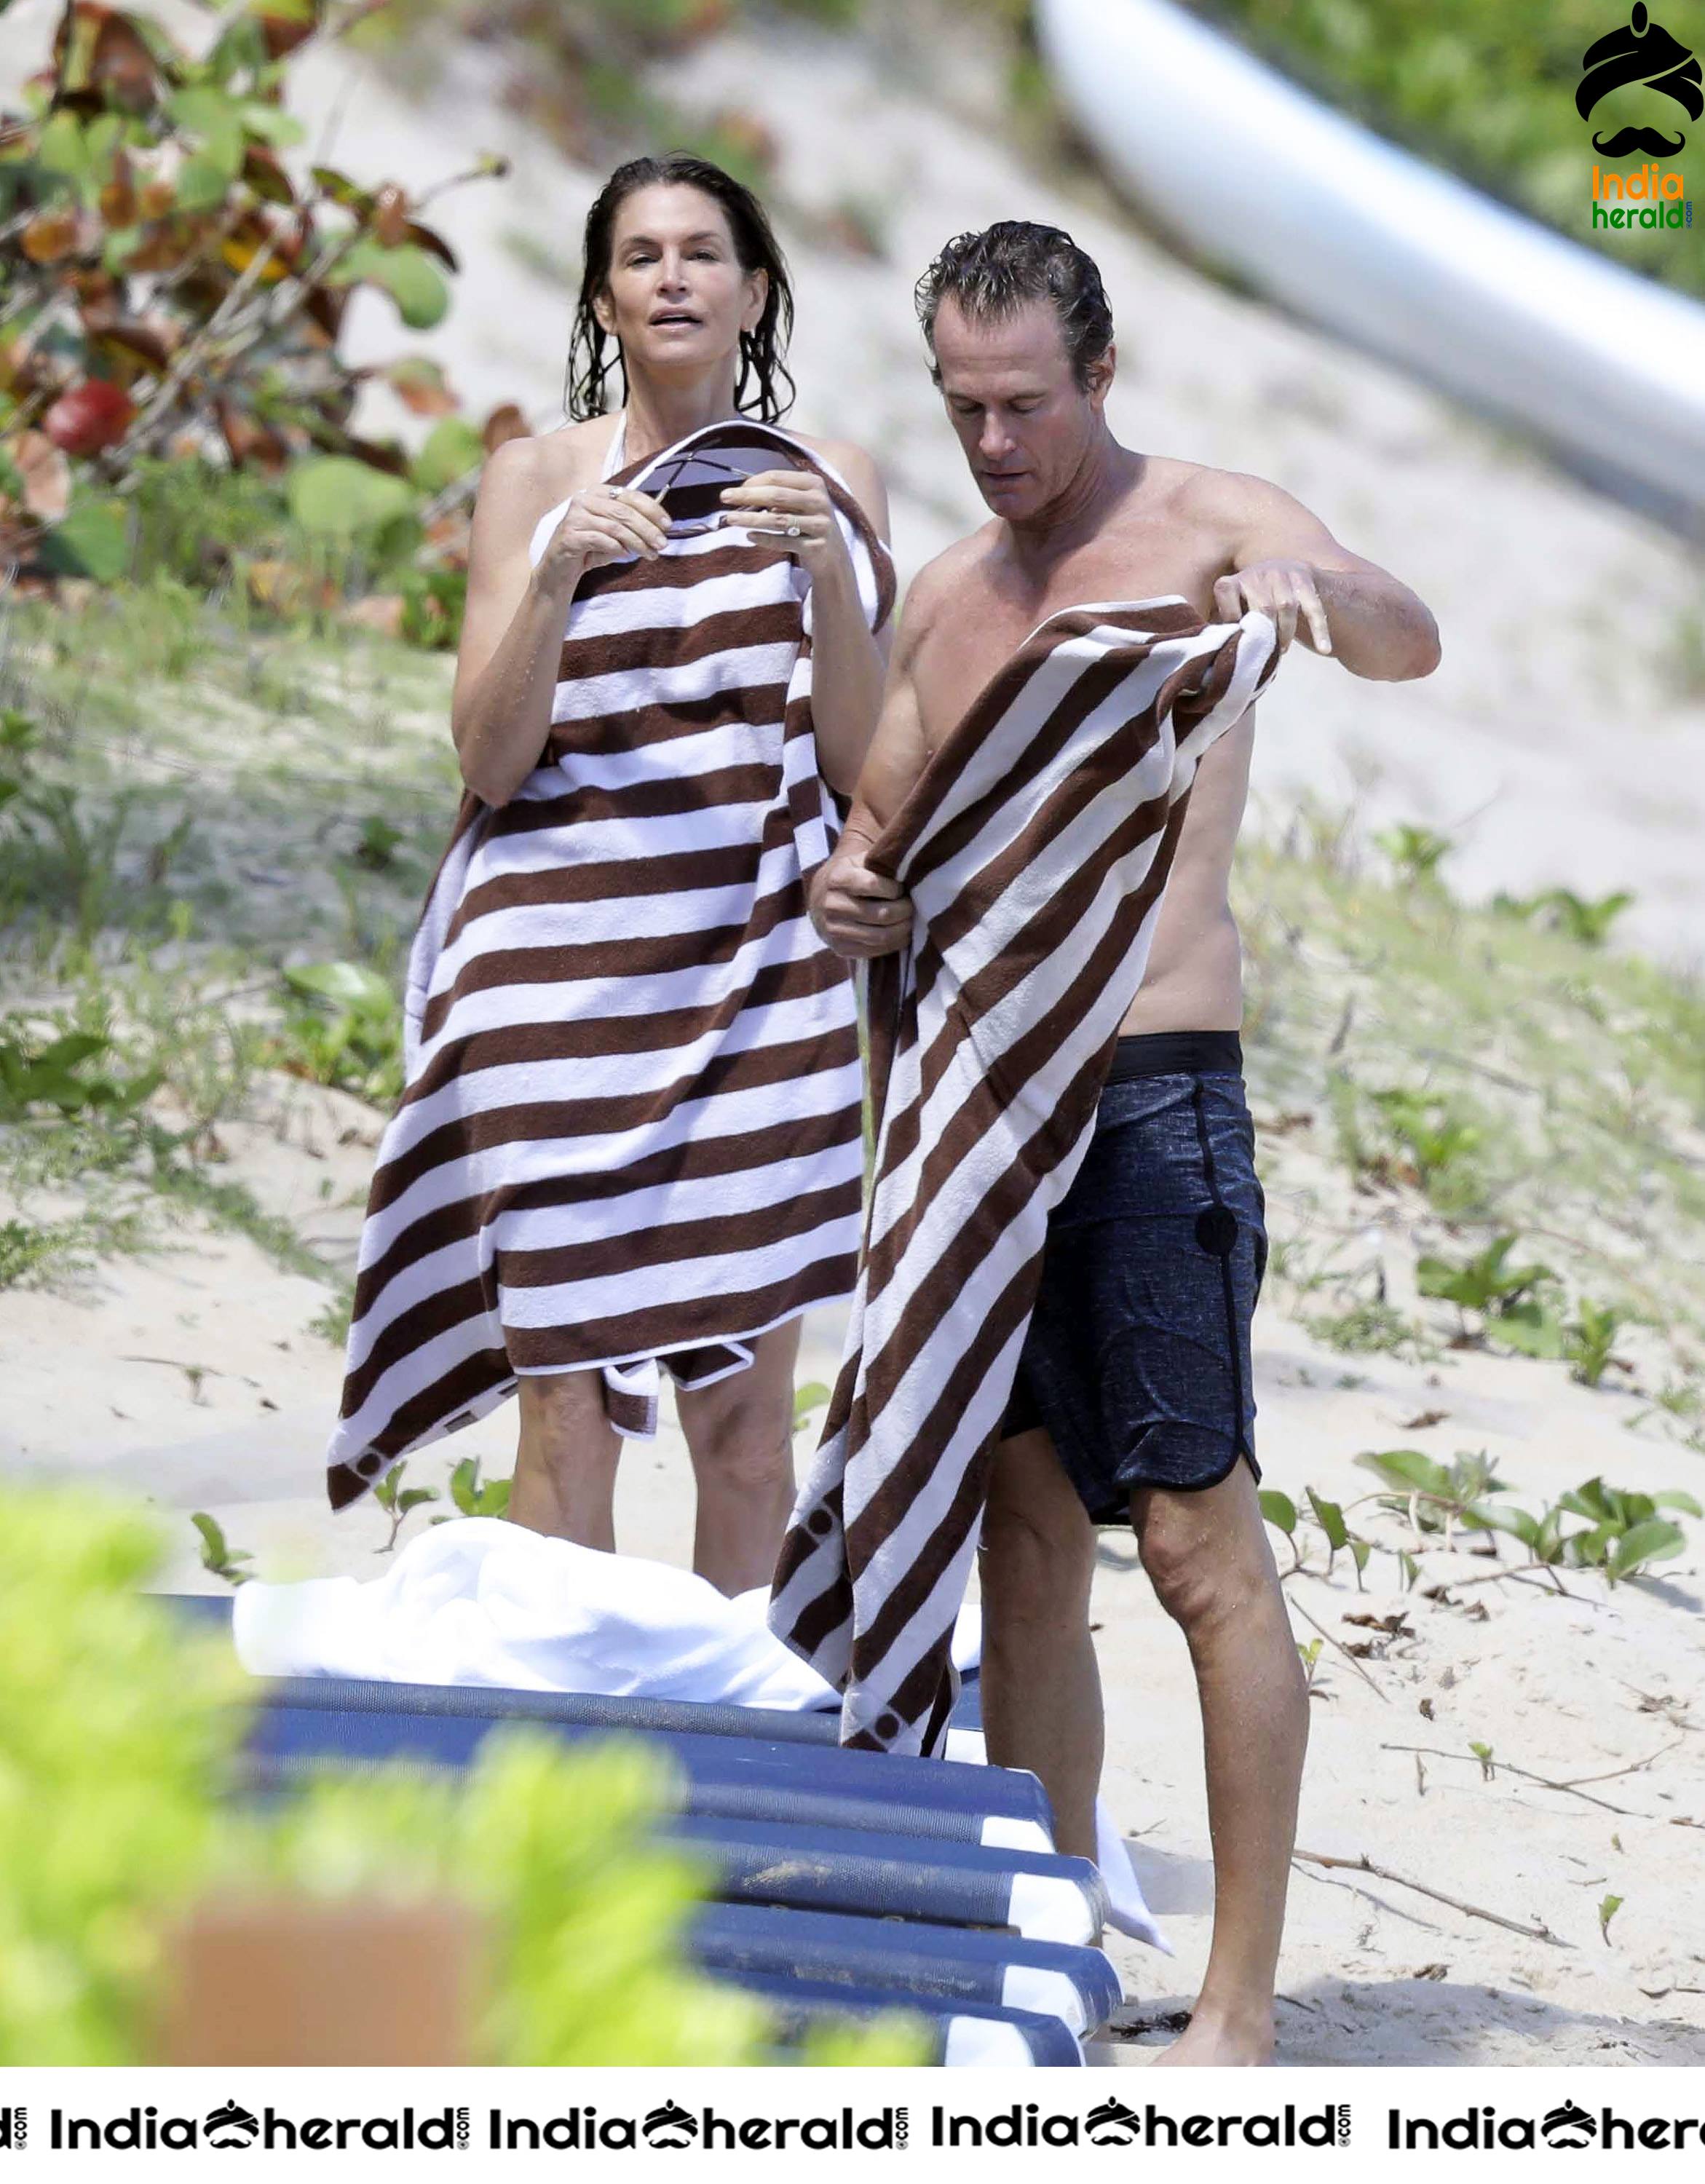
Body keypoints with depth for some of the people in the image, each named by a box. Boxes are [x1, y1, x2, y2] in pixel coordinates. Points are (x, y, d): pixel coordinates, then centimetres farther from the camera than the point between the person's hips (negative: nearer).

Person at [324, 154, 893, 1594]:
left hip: (764, 979, 1)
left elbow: (860, 760, 3)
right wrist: (556, 571, -15)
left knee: (747, 1414, 0)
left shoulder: (833, 486, 9)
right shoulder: (537, 479, 6)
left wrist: (827, 568, -11)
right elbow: (491, 758, -1)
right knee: (568, 1410, -5)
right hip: (570, 980, -1)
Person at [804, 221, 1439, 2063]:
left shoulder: (1202, 526, -2)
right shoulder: (944, 600, 17)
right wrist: (842, 895, -3)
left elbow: (1410, 647, -19)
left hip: (1152, 1091, -6)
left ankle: (1238, 2002, -8)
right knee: (1025, 1547, 8)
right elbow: (876, 824, 21)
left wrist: (1314, 585, -43)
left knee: (1196, 1539, -9)